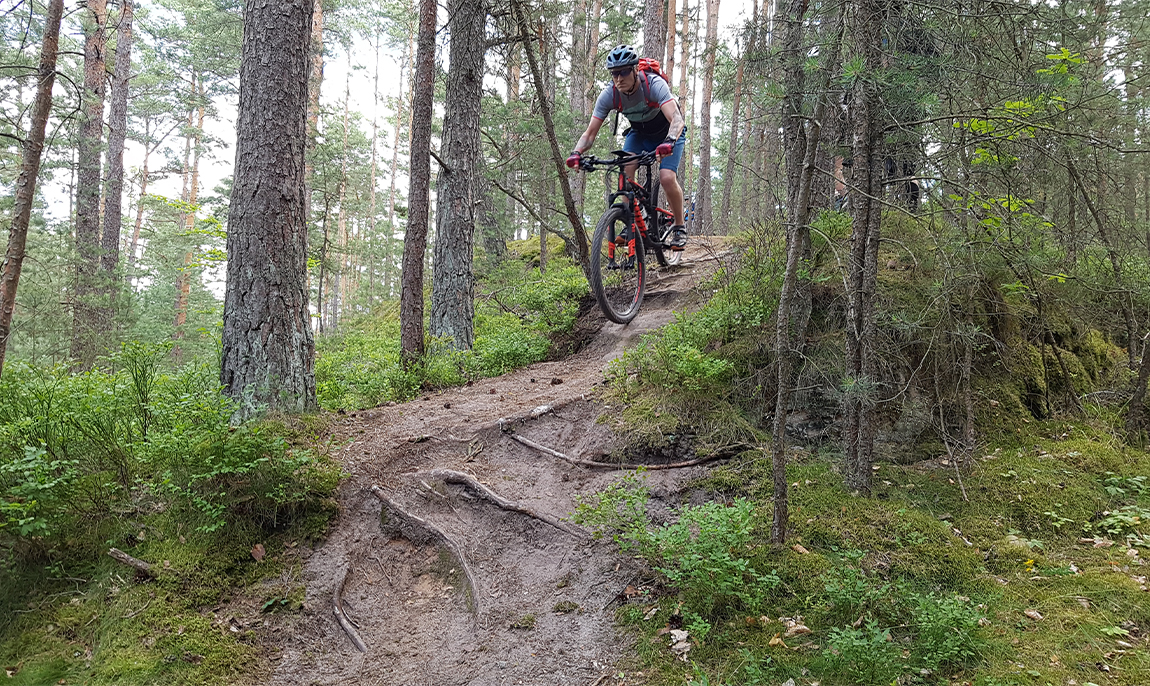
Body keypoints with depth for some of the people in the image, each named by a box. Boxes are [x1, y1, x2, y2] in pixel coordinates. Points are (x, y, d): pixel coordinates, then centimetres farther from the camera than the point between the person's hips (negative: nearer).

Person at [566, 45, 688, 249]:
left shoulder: (654, 84, -35)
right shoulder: (609, 94, -23)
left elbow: (677, 119, -47)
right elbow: (591, 132, -21)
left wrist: (669, 142, -68)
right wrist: (577, 153, -41)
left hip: (668, 132, -4)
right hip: (639, 133, 4)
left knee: (667, 178, -24)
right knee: (625, 173, -22)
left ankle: (679, 227, -1)